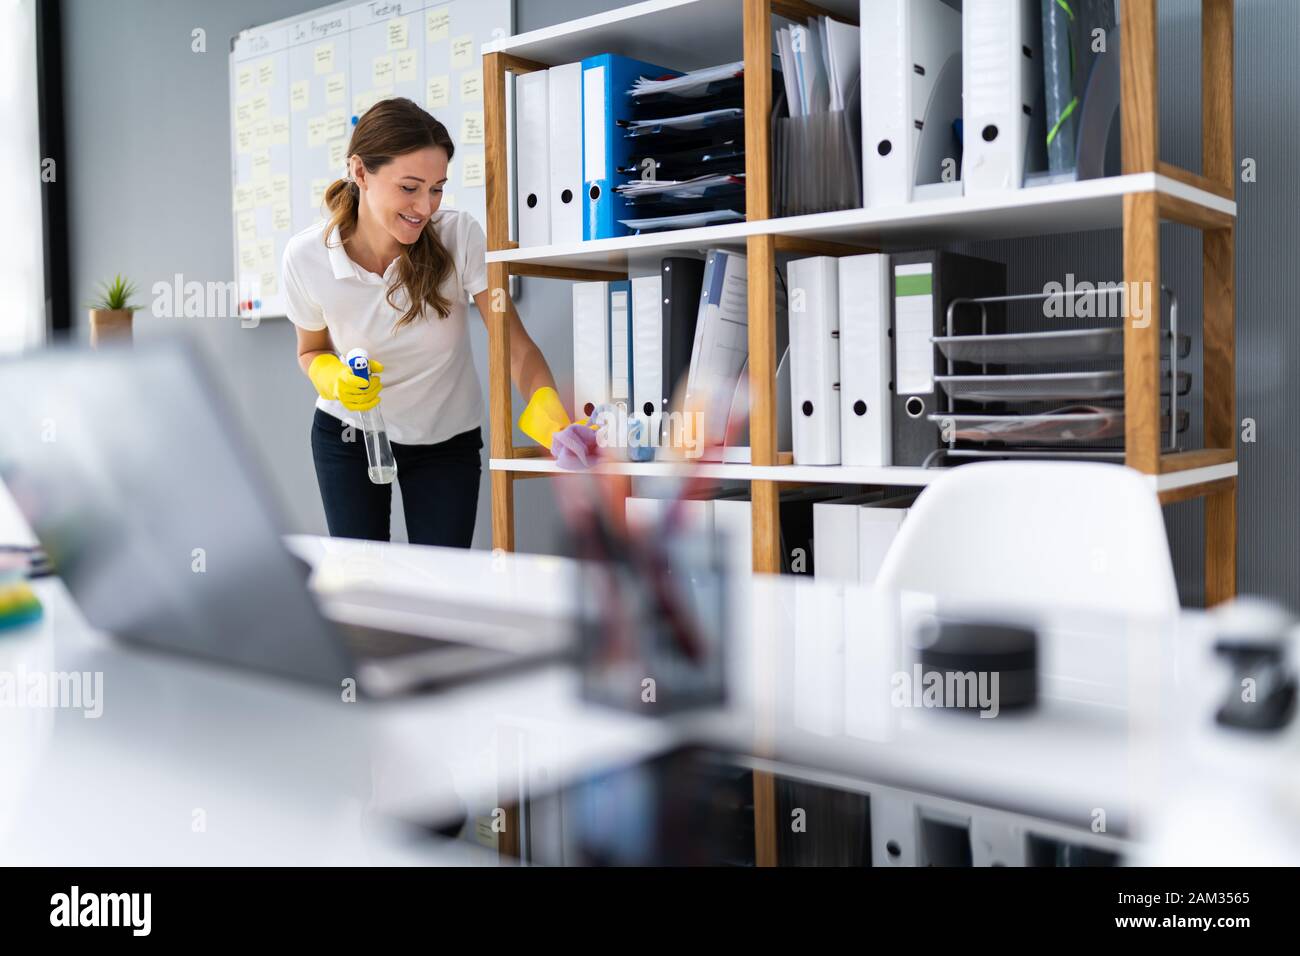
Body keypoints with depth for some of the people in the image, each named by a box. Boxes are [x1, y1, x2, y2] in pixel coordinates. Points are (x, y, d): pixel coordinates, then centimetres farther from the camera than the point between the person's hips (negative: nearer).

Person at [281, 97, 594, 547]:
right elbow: (311, 351, 0)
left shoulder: (460, 236, -23)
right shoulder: (305, 257, -18)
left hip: (447, 441, 0)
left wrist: (554, 424, -42)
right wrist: (335, 379, -24)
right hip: (347, 437, 1)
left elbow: (516, 345, -24)